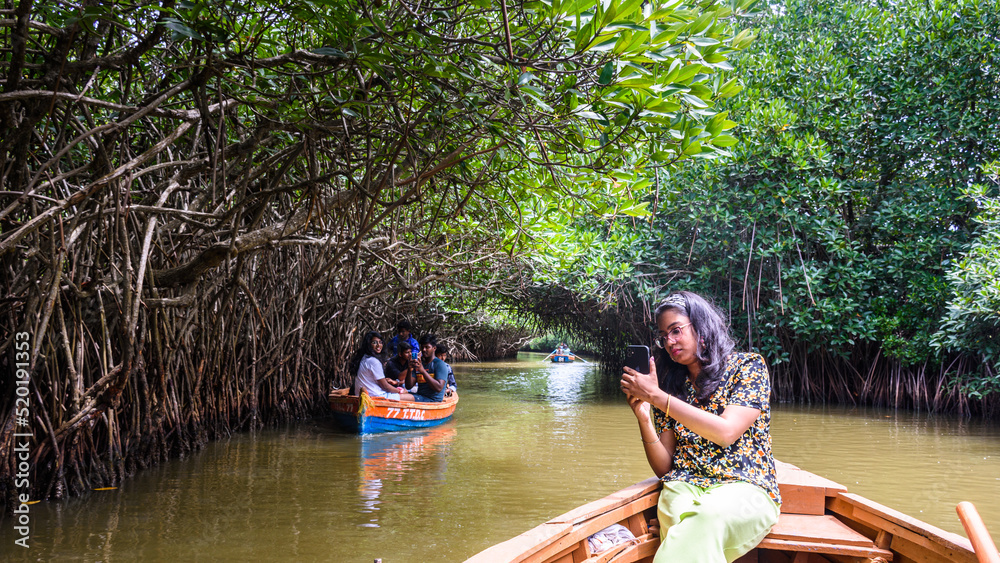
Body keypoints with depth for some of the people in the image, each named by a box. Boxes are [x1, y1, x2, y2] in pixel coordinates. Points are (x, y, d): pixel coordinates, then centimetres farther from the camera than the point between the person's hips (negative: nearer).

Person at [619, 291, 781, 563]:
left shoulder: (748, 365, 4)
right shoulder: (671, 387, 13)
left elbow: (726, 433, -12)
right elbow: (664, 468, 11)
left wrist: (657, 397, -12)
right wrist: (644, 417, -7)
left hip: (745, 489, -2)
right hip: (684, 487, 2)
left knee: (709, 516, -37)